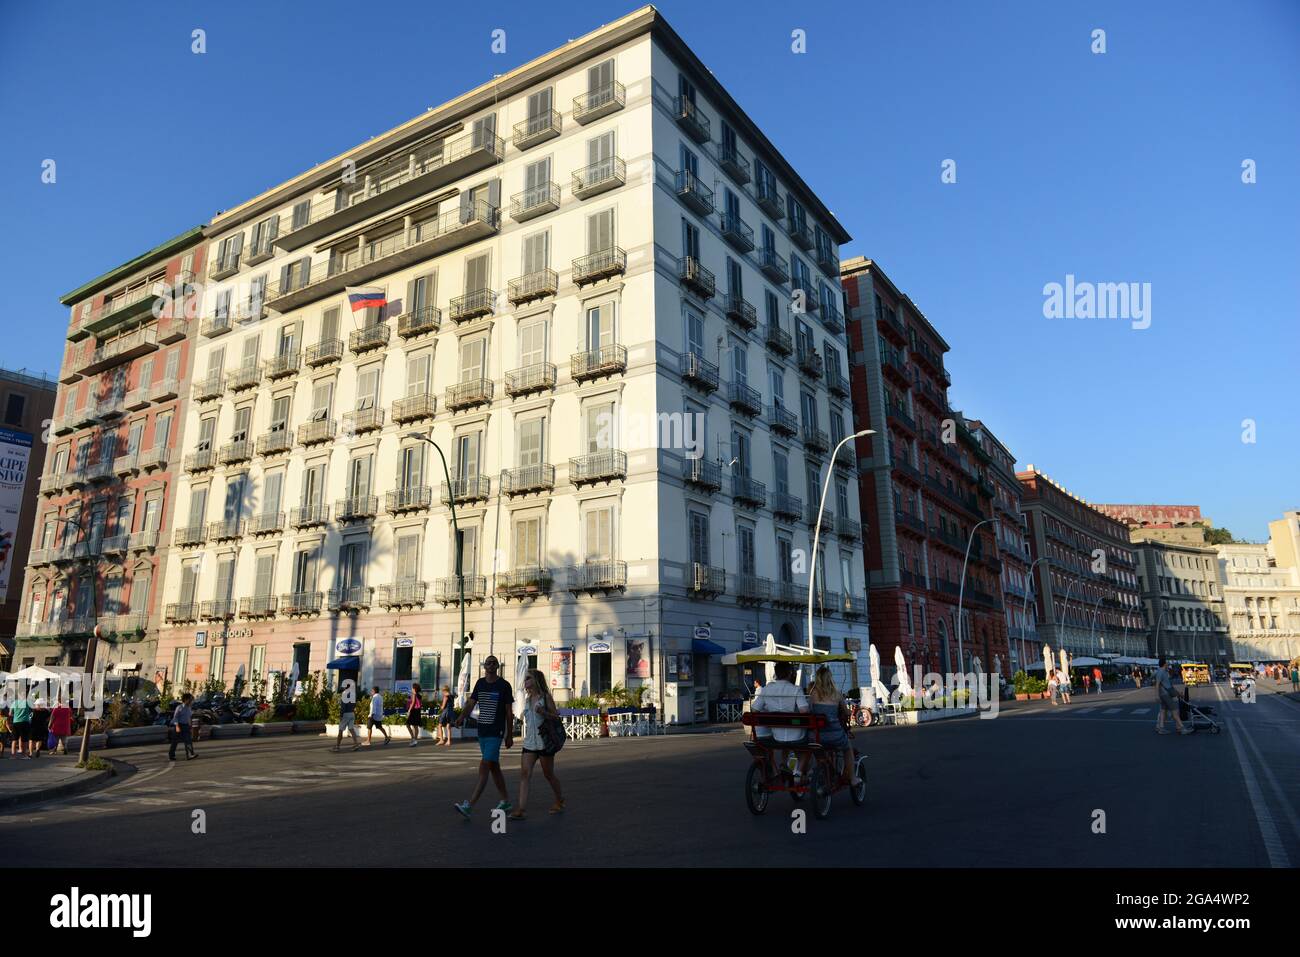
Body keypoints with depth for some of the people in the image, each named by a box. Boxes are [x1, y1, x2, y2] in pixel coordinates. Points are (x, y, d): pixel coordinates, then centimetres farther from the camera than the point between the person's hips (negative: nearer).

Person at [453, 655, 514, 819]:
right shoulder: (480, 683, 8)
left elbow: (509, 712, -3)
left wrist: (510, 736, -2)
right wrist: (461, 717, -15)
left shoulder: (504, 685, -6)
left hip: (496, 733, -6)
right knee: (494, 767, 13)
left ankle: (469, 806, -13)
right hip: (482, 731, 6)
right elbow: (471, 703, 5)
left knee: (484, 768, -11)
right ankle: (506, 801, 25)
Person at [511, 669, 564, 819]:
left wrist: (544, 713, -24)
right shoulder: (527, 698, 12)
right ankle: (521, 809, -12)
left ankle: (559, 800, 29)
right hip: (529, 742, 6)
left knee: (548, 774, 6)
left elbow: (555, 717, -8)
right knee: (524, 773, -8)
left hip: (544, 741, -5)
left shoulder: (545, 697, -6)